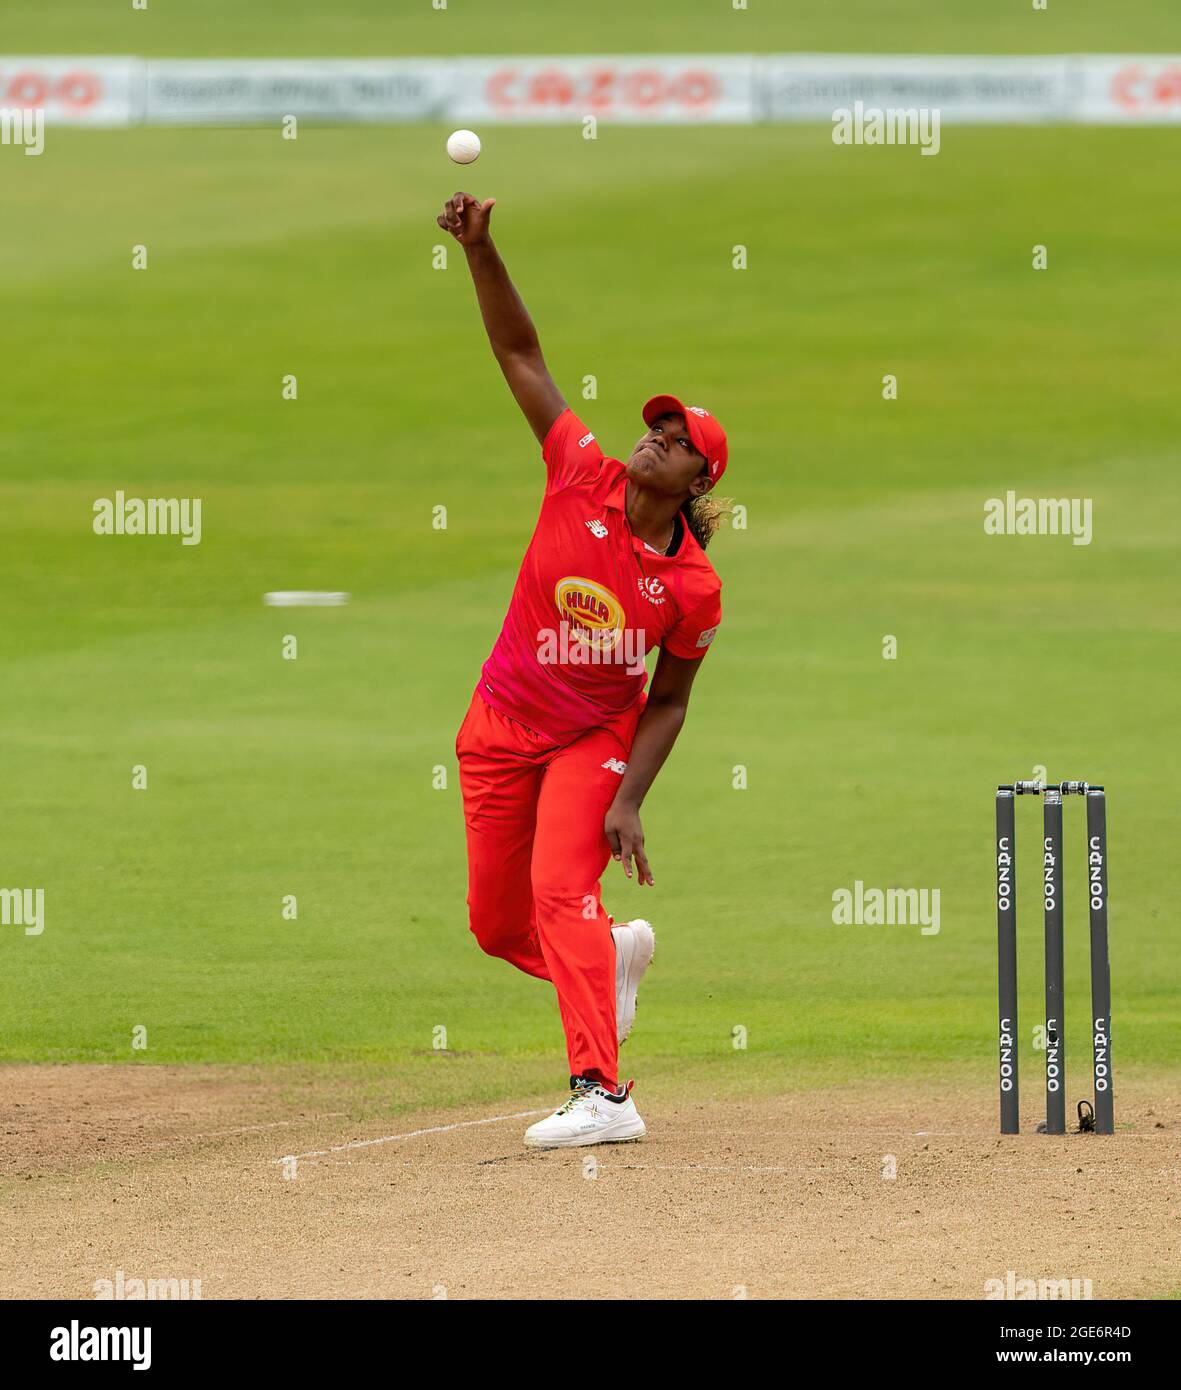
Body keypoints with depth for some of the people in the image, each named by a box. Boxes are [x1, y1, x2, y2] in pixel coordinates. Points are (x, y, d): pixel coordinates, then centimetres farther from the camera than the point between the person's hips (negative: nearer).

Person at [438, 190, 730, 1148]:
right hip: (505, 726, 4)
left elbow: (668, 703, -9)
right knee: (497, 923, 8)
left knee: (561, 890, -23)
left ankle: (601, 1093, -26)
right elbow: (521, 354, -13)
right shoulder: (583, 476, -14)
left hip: (598, 736, -4)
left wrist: (629, 800, -20)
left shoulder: (693, 587, -18)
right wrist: (481, 252, -24)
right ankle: (615, 954, 41)